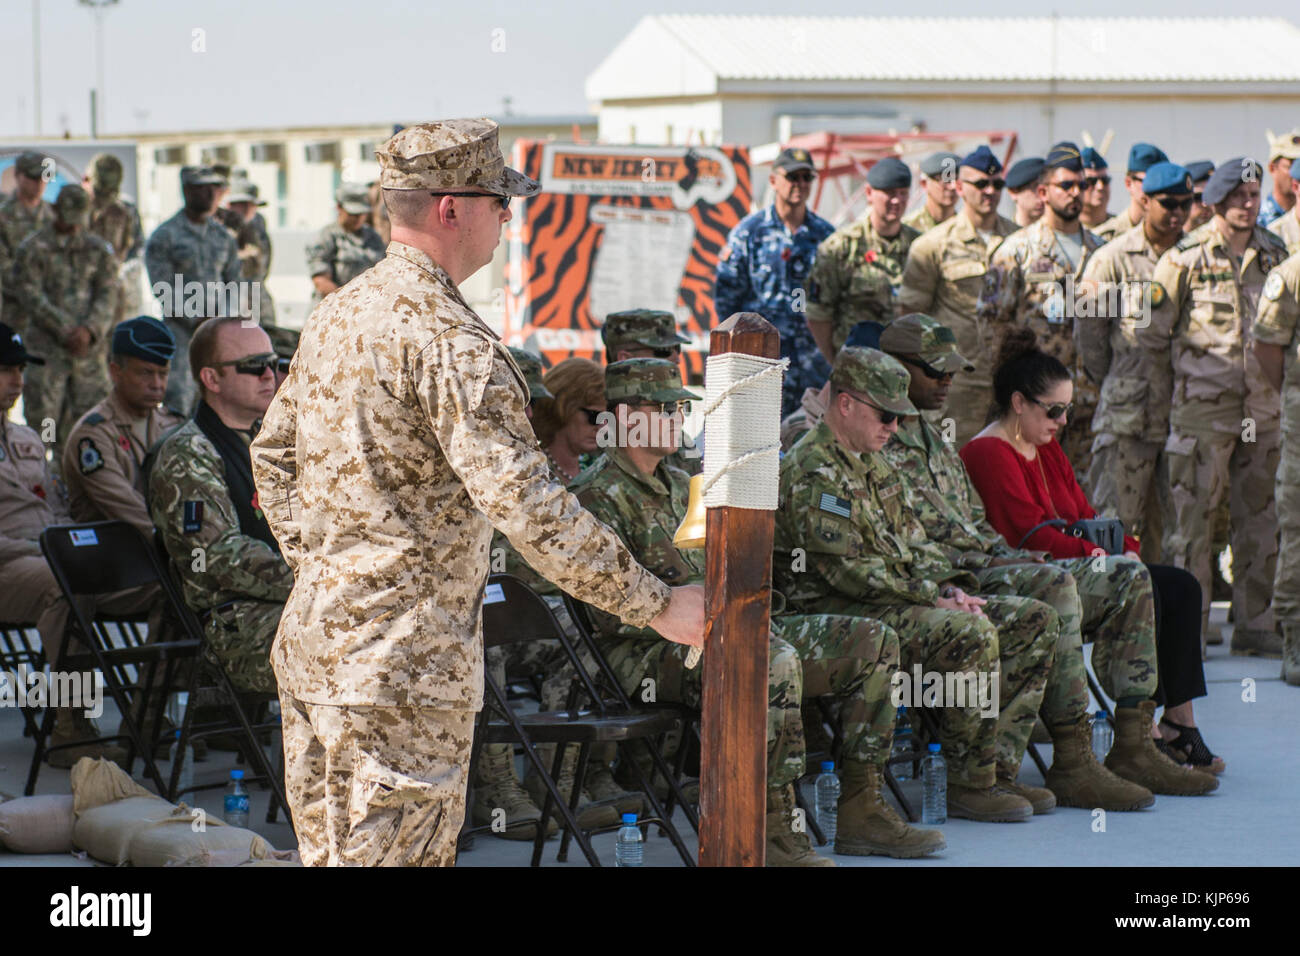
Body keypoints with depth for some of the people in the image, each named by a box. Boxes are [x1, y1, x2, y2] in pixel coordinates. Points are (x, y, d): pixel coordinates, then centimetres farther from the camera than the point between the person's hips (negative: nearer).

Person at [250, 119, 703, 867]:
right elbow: (525, 505, -24)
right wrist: (657, 606, -19)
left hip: (313, 638, 9)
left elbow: (274, 454, 20)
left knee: (330, 851, 15)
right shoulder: (449, 340, -19)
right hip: (402, 661, -9)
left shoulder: (337, 314, 10)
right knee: (399, 853, -3)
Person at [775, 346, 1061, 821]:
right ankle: (969, 783, -21)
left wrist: (951, 586, 1)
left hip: (903, 602, 10)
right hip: (842, 615, -10)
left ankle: (997, 769, -3)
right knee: (972, 634, -33)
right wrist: (934, 597, -17)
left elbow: (913, 541, 21)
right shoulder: (810, 473, -13)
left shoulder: (872, 463, 20)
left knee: (1036, 621, 1)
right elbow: (850, 571, -19)